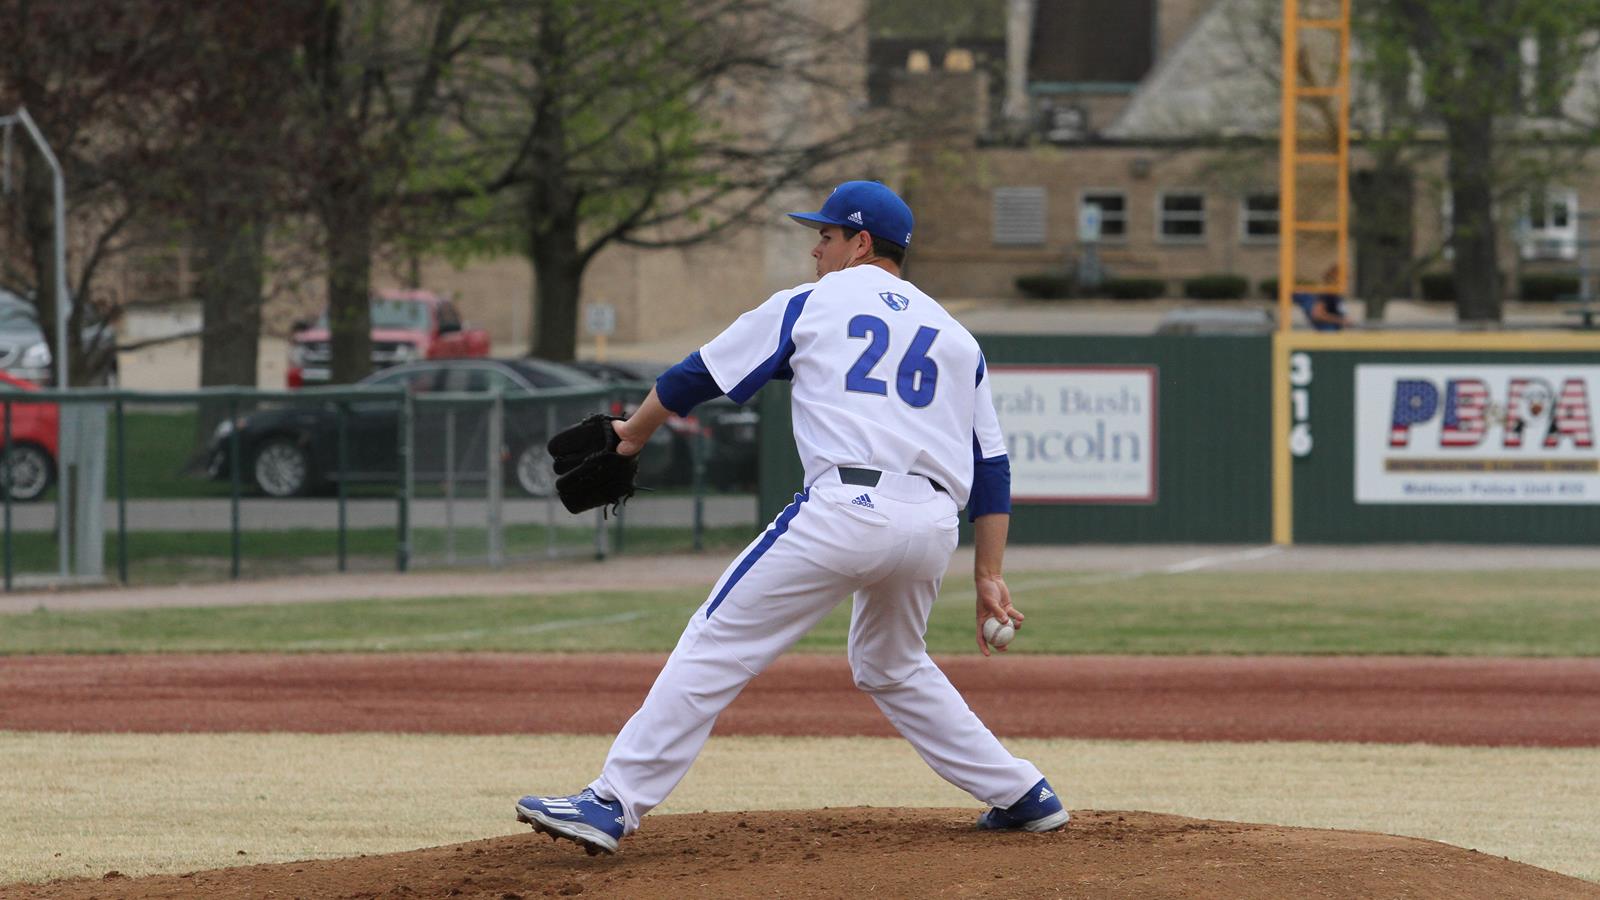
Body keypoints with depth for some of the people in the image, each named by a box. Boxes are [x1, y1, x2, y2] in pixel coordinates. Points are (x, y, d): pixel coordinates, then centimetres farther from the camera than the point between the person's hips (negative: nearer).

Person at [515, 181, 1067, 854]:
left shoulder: (809, 305, 13)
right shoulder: (954, 335, 25)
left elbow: (698, 376, 18)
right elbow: (992, 468, 19)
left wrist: (633, 434, 34)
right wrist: (989, 576, 18)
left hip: (847, 506, -6)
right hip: (934, 526, 6)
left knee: (718, 643, -6)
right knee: (892, 668, 29)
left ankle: (612, 803, -14)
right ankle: (1021, 795, 27)